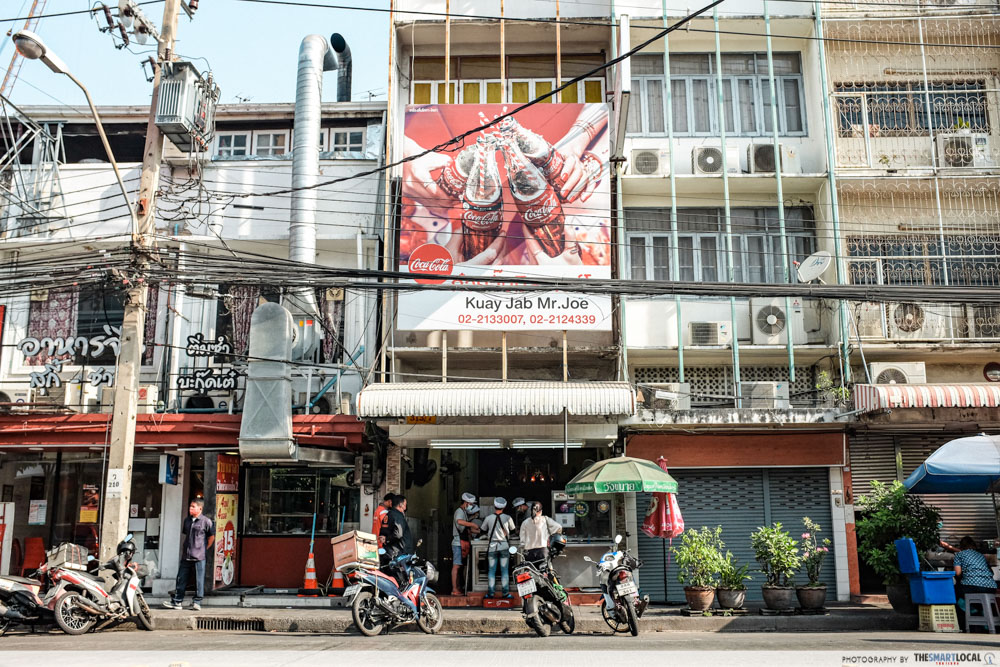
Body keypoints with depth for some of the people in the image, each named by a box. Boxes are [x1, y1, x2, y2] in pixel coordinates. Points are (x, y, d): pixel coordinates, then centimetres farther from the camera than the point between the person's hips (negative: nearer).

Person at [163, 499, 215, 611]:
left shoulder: (206, 521, -6)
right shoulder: (187, 520, 13)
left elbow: (211, 537, 0)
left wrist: (205, 549, 3)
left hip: (199, 556, -6)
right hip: (186, 556, 6)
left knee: (199, 580, 0)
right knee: (181, 578, 7)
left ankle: (196, 602, 8)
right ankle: (176, 601, 13)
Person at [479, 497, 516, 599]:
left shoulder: (488, 518, -3)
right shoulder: (507, 518, -5)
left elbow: (483, 531, 11)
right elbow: (512, 531, 9)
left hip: (492, 546, 0)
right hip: (504, 546, 0)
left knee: (492, 571, 7)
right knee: (504, 571, 4)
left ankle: (491, 592, 7)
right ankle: (506, 593, 5)